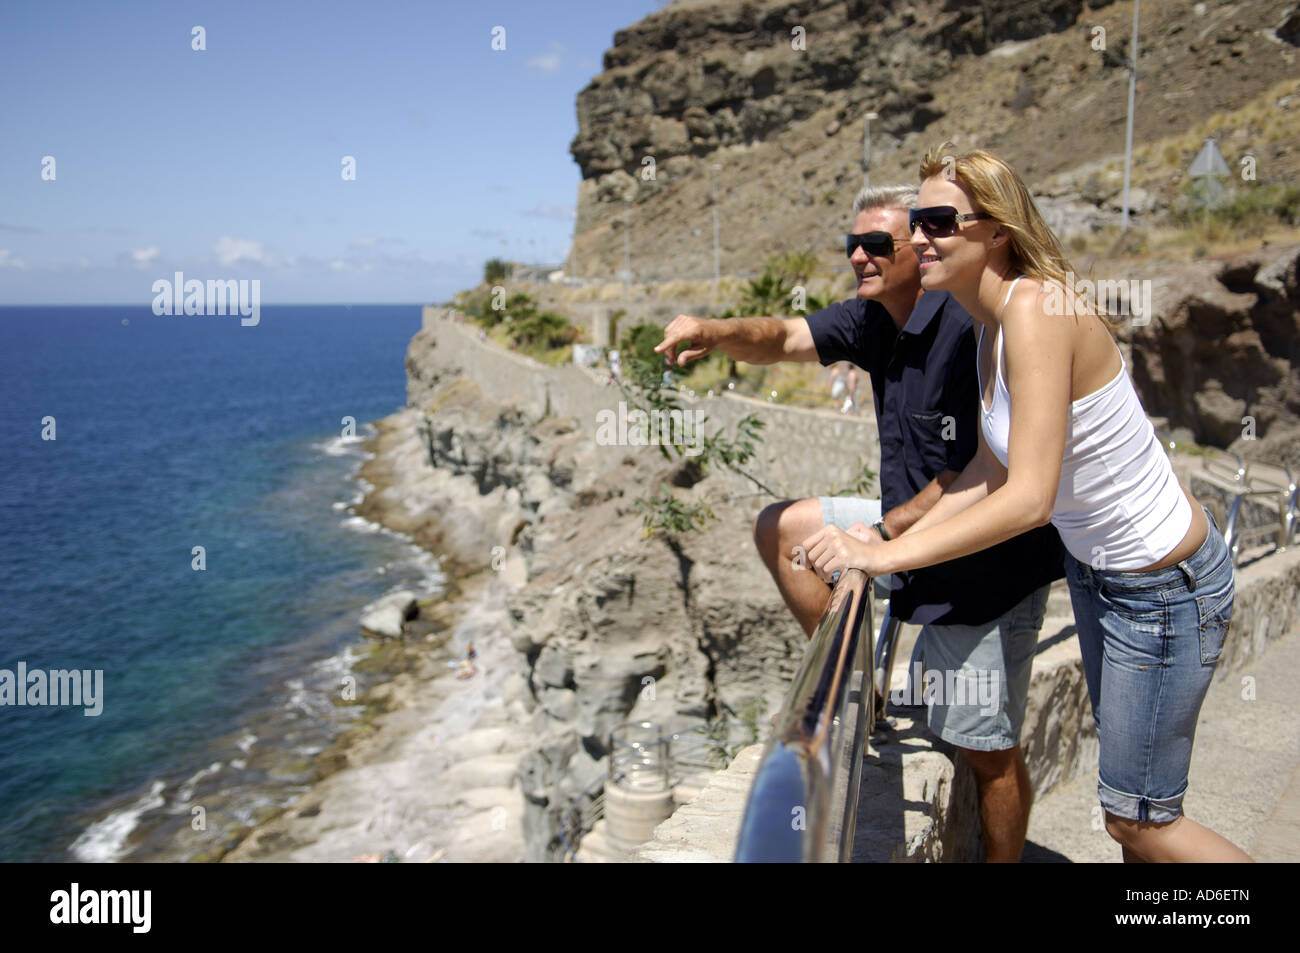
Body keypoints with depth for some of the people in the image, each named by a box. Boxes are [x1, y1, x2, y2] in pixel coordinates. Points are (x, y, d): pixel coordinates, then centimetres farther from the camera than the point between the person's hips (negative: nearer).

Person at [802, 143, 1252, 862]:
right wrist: (893, 539, -3)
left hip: (1165, 586, -9)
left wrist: (886, 555, -30)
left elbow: (1029, 498, -34)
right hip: (1095, 567, 9)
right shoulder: (994, 321, -1)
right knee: (1126, 801, 23)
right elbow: (991, 470, 4)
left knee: (1138, 818, 6)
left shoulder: (1037, 307, -29)